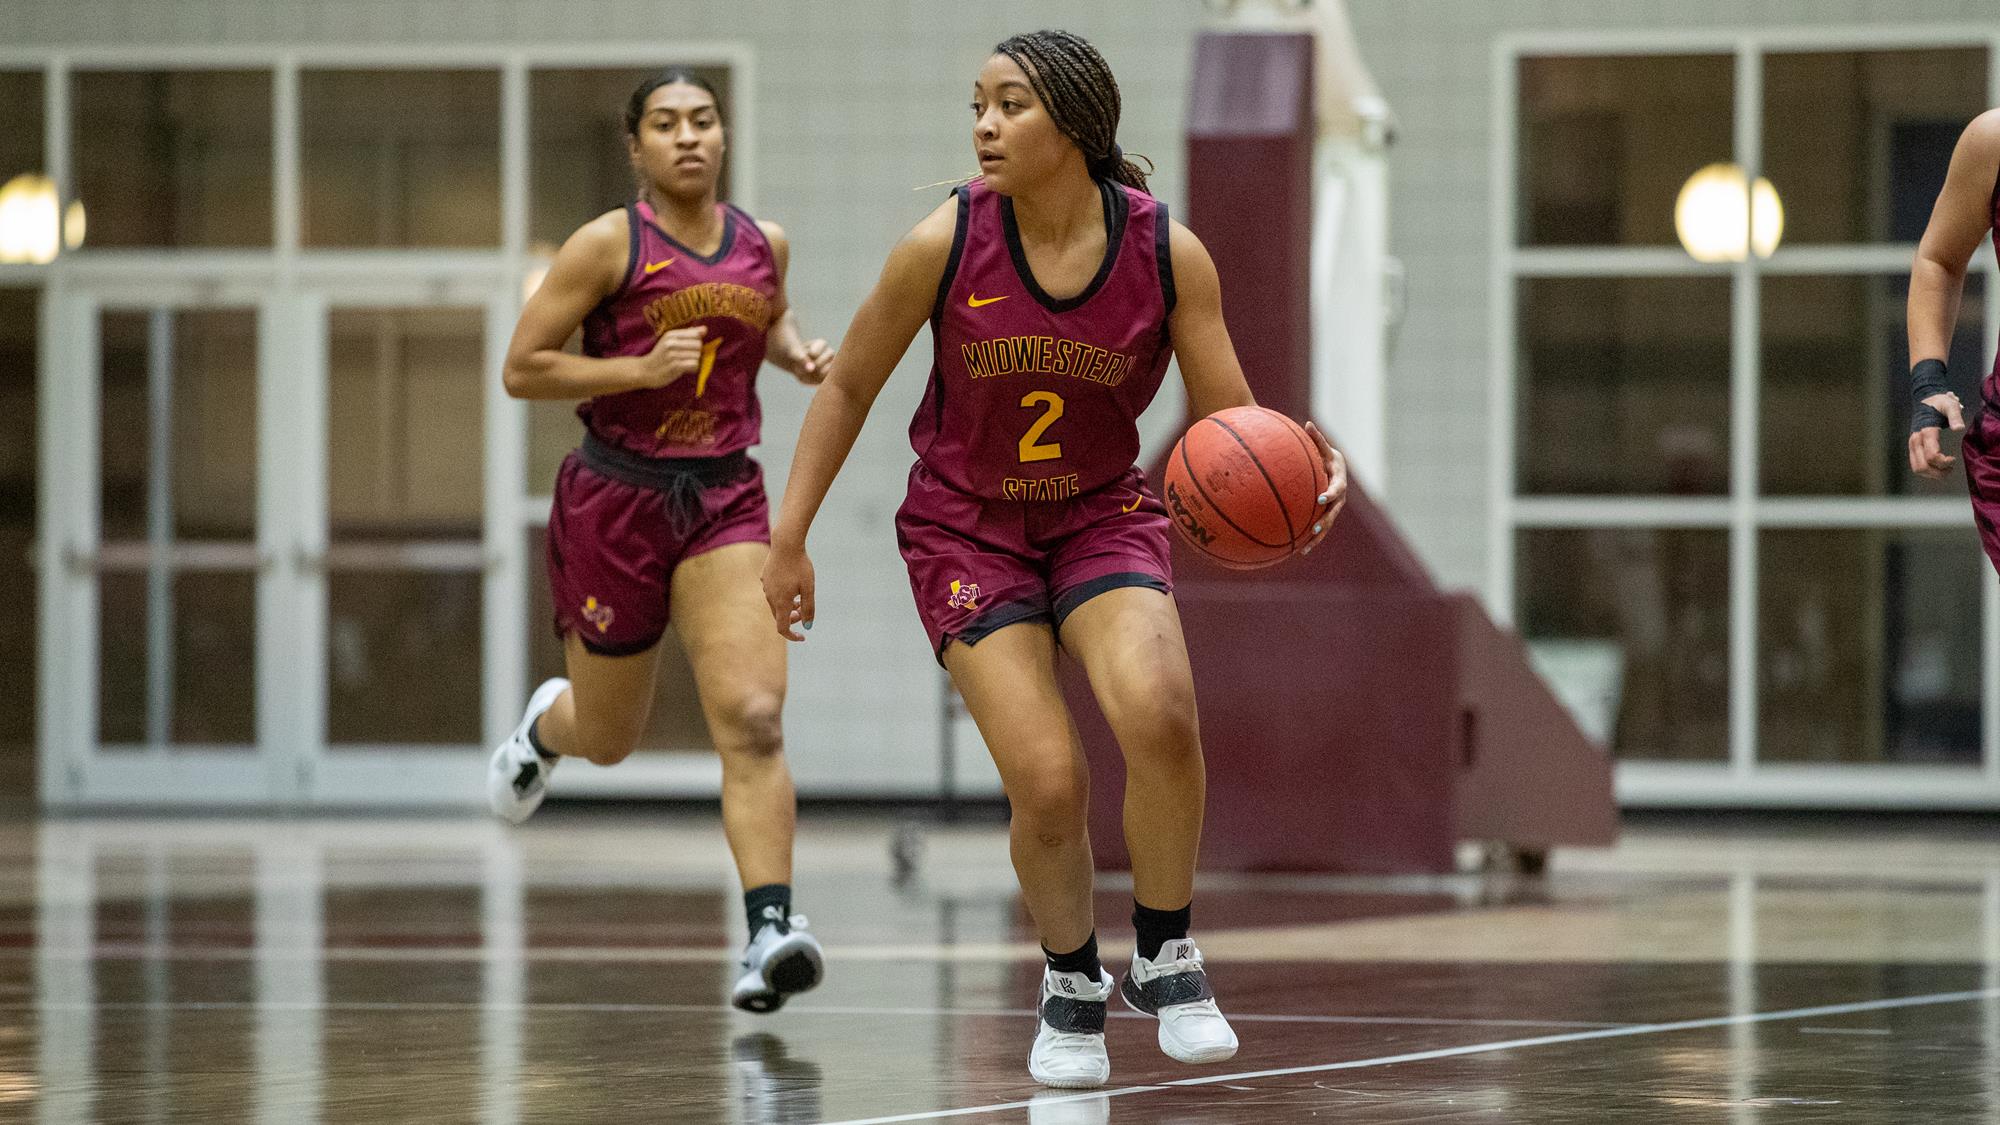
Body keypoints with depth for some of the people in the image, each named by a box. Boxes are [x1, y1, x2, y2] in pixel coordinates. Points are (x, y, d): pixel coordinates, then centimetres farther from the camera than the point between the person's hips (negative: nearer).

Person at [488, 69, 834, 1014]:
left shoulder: (764, 243, 5)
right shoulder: (609, 245, -9)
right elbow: (522, 370, -9)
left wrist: (799, 356, 6)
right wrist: (642, 369, -21)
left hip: (725, 500, 2)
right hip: (614, 499, -2)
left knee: (752, 718, -17)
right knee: (608, 738, 14)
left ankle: (770, 929, -23)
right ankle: (546, 725, 52)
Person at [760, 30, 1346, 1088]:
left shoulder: (1168, 253, -14)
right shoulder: (941, 246, -16)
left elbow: (1233, 425, -8)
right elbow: (847, 387, -1)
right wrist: (788, 539, -1)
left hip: (1103, 515, 1)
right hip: (966, 527, -1)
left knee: (1158, 712, -29)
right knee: (1048, 782, -17)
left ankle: (1166, 958, -5)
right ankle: (1072, 984, 13)